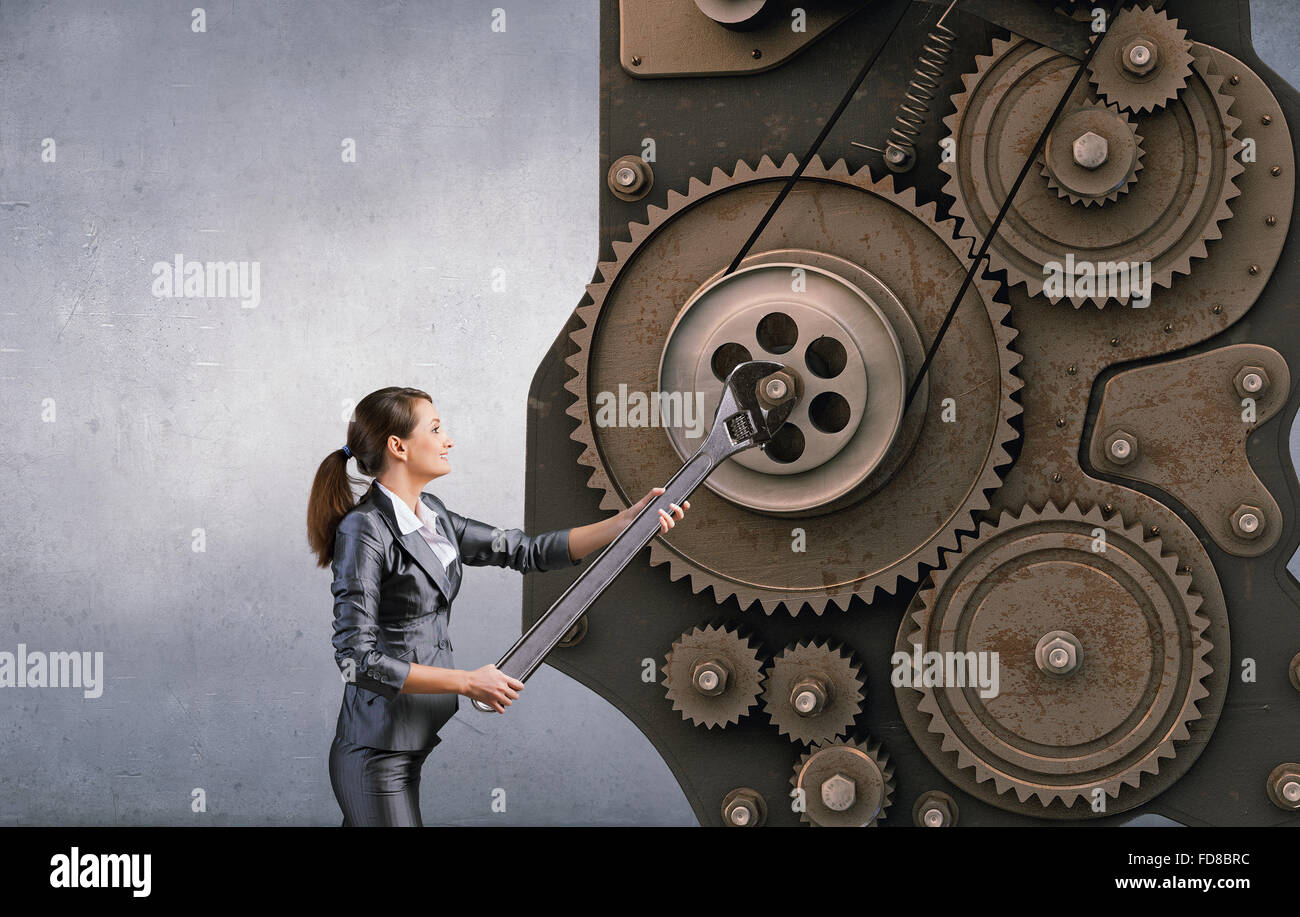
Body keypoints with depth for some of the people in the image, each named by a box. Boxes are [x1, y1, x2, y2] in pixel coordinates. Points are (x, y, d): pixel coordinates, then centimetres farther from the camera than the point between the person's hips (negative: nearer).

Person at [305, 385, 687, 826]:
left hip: (422, 747, 8)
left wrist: (630, 520, 5)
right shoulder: (363, 533, -16)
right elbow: (358, 661, -20)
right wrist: (468, 682, -16)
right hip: (379, 757, -8)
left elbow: (528, 551, 12)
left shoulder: (431, 516, 10)